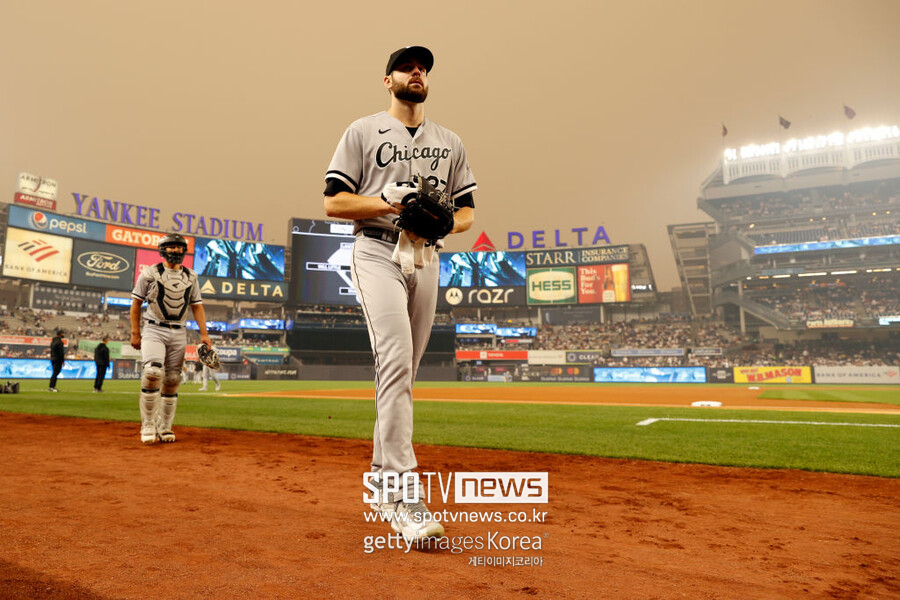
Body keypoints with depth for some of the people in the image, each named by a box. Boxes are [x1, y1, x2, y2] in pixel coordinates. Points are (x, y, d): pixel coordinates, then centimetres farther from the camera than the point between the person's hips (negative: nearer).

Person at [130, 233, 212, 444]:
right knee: (153, 372, -23)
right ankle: (148, 425, -11)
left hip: (178, 333, 4)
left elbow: (197, 306, 10)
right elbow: (136, 303, 4)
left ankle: (165, 428, 14)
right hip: (154, 330, -3)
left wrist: (204, 334, -1)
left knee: (172, 380, 3)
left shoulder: (191, 277, 12)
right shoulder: (150, 273, 2)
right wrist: (135, 333, -2)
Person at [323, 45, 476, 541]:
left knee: (403, 372, 6)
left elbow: (467, 211, 17)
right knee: (395, 362, -21)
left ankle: (381, 482, 19)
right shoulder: (362, 131, 9)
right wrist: (390, 200, -13)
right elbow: (333, 202, 1)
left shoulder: (449, 142, 20)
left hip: (426, 259, 5)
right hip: (376, 253, -4)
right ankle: (405, 493, -21)